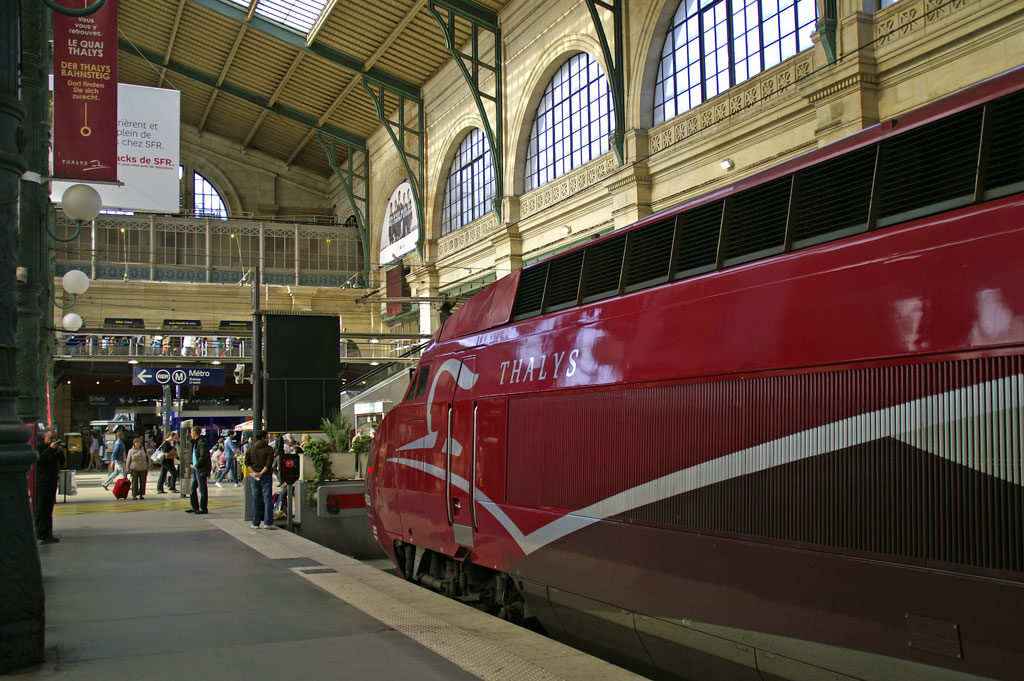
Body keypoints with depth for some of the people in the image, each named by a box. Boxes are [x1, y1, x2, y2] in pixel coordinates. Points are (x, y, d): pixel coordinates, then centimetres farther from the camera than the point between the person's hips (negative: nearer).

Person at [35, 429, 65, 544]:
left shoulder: (56, 447, 12)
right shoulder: (39, 447, -5)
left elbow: (61, 462, 10)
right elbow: (38, 460, -21)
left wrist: (60, 452, -7)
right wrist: (50, 449, -23)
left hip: (52, 481, 6)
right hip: (40, 481, -6)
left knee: (49, 508, 7)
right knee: (40, 509, -7)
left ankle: (48, 534, 10)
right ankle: (41, 535, -7)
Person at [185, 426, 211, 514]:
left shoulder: (202, 443, -16)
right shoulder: (195, 442, 16)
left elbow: (203, 456, -23)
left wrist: (197, 466, -16)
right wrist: (192, 464, 13)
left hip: (201, 470, -10)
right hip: (195, 468, 10)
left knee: (202, 489, -4)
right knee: (192, 489, 14)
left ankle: (203, 509, 1)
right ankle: (195, 507, 22)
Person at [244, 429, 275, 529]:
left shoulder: (250, 449, 9)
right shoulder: (269, 449, -6)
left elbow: (247, 463, 4)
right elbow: (269, 463, -15)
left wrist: (253, 473, -4)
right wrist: (261, 473, -12)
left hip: (254, 477, 4)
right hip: (266, 476, -4)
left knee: (255, 499, 9)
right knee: (268, 498, -1)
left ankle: (255, 523, 11)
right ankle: (268, 522, -6)